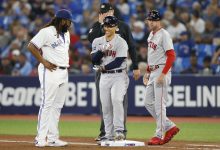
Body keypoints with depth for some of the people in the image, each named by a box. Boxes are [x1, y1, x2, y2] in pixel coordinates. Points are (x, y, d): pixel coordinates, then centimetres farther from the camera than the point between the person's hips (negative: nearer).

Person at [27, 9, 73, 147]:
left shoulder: (66, 33, 16)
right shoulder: (47, 32, -10)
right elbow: (31, 46, -14)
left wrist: (67, 61, 14)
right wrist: (44, 62, -16)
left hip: (64, 72, 8)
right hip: (50, 72, -8)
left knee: (58, 106, 7)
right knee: (47, 104, -10)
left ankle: (52, 138, 10)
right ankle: (41, 139, -9)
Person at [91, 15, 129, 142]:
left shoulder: (121, 42, -5)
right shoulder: (98, 42, 10)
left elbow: (119, 61, -14)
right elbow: (94, 60, 1)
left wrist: (104, 67, -14)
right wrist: (101, 51, -15)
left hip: (119, 76, -5)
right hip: (104, 77, 5)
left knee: (116, 100, -25)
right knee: (106, 106, 3)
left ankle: (119, 130, -24)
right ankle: (109, 135, 10)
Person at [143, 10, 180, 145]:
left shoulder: (164, 34, -12)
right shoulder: (151, 34, 15)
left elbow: (171, 56, -18)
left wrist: (163, 74, -22)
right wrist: (147, 72, 21)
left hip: (162, 71, -10)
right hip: (152, 72, 10)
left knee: (159, 103, -8)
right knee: (148, 103, 10)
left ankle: (159, 136, -3)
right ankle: (170, 127, 17)